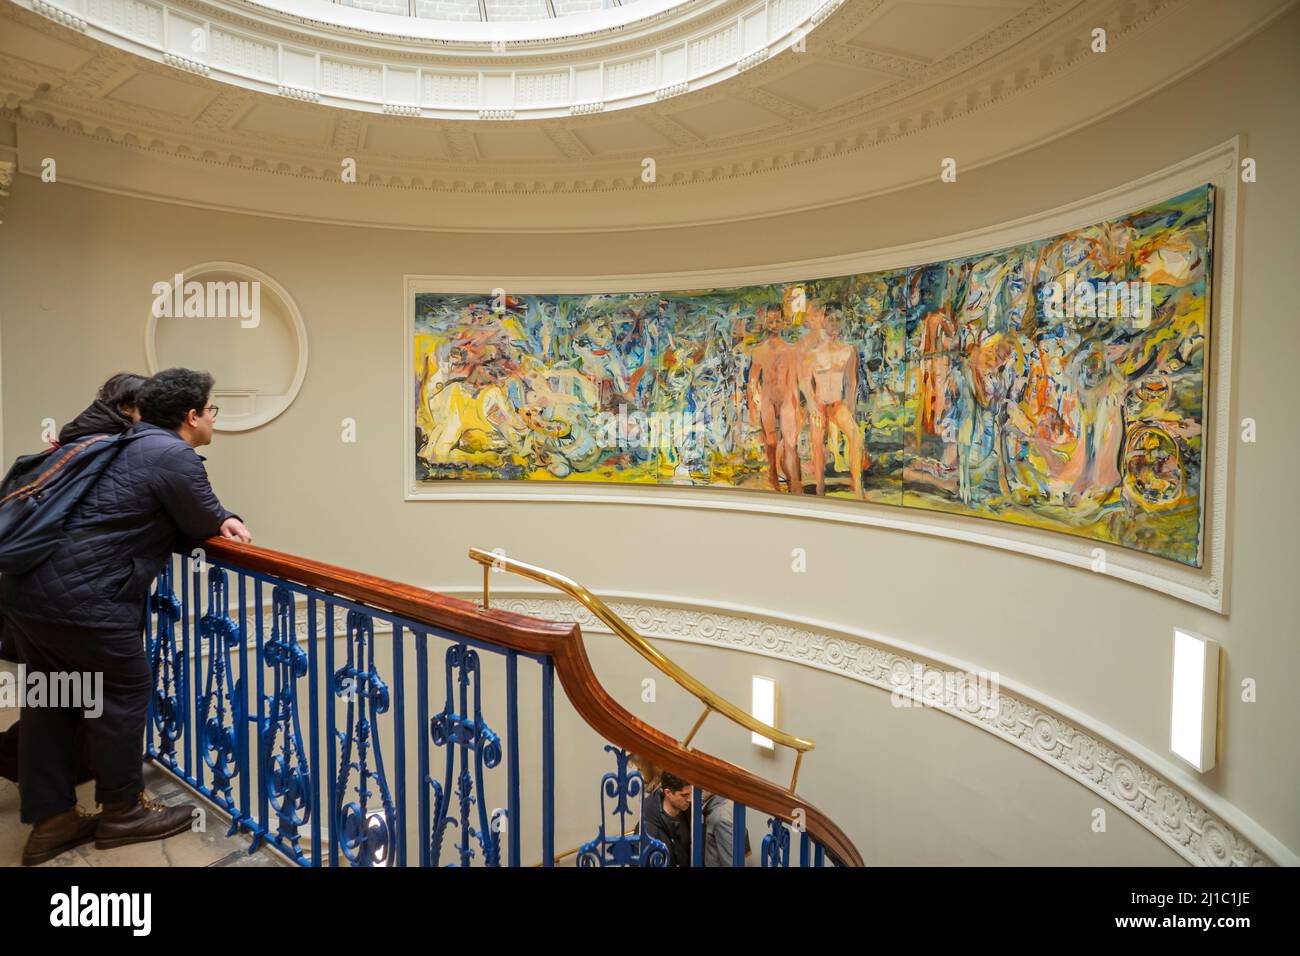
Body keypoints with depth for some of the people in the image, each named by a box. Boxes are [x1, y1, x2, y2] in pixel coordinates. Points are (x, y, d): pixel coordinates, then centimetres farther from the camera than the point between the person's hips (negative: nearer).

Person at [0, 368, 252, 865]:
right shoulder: (175, 456, -13)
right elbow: (202, 525, -4)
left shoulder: (134, 445, 19)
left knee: (51, 699, 16)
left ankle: (50, 822, 27)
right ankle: (124, 812, 21)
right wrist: (224, 520, 19)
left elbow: (159, 513, 24)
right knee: (123, 694, 6)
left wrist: (225, 518, 9)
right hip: (79, 596, -10)